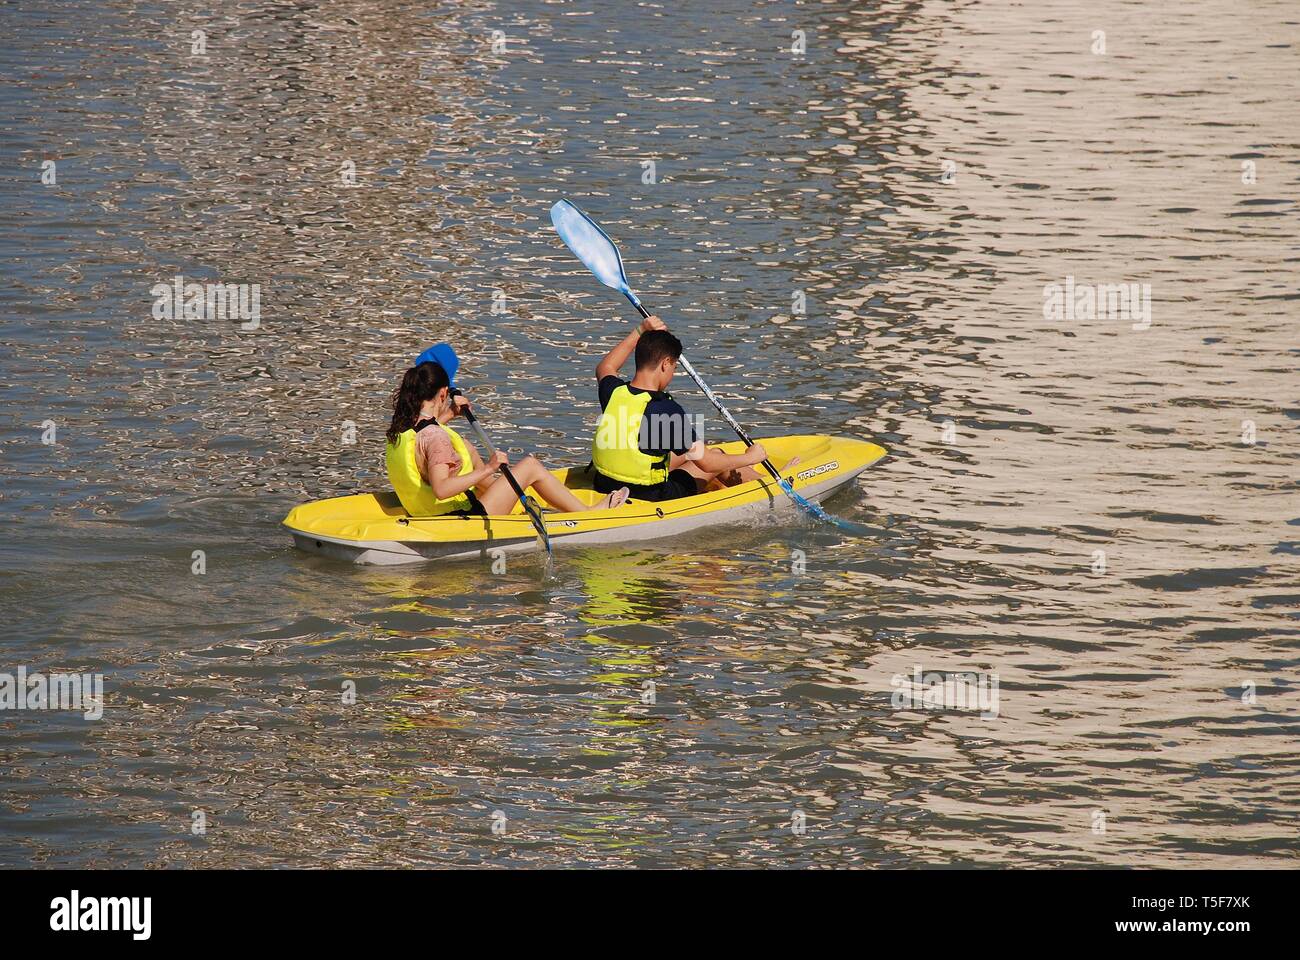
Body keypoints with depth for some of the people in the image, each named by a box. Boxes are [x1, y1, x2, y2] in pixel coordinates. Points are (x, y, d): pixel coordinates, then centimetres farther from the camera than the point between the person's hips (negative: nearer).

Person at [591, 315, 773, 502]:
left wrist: (640, 332, 25)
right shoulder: (667, 411, -25)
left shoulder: (613, 392, -8)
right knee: (717, 455, 16)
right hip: (650, 499, -7)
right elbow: (707, 462, -16)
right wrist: (750, 458, 1)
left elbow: (605, 368, 21)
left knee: (688, 452, 30)